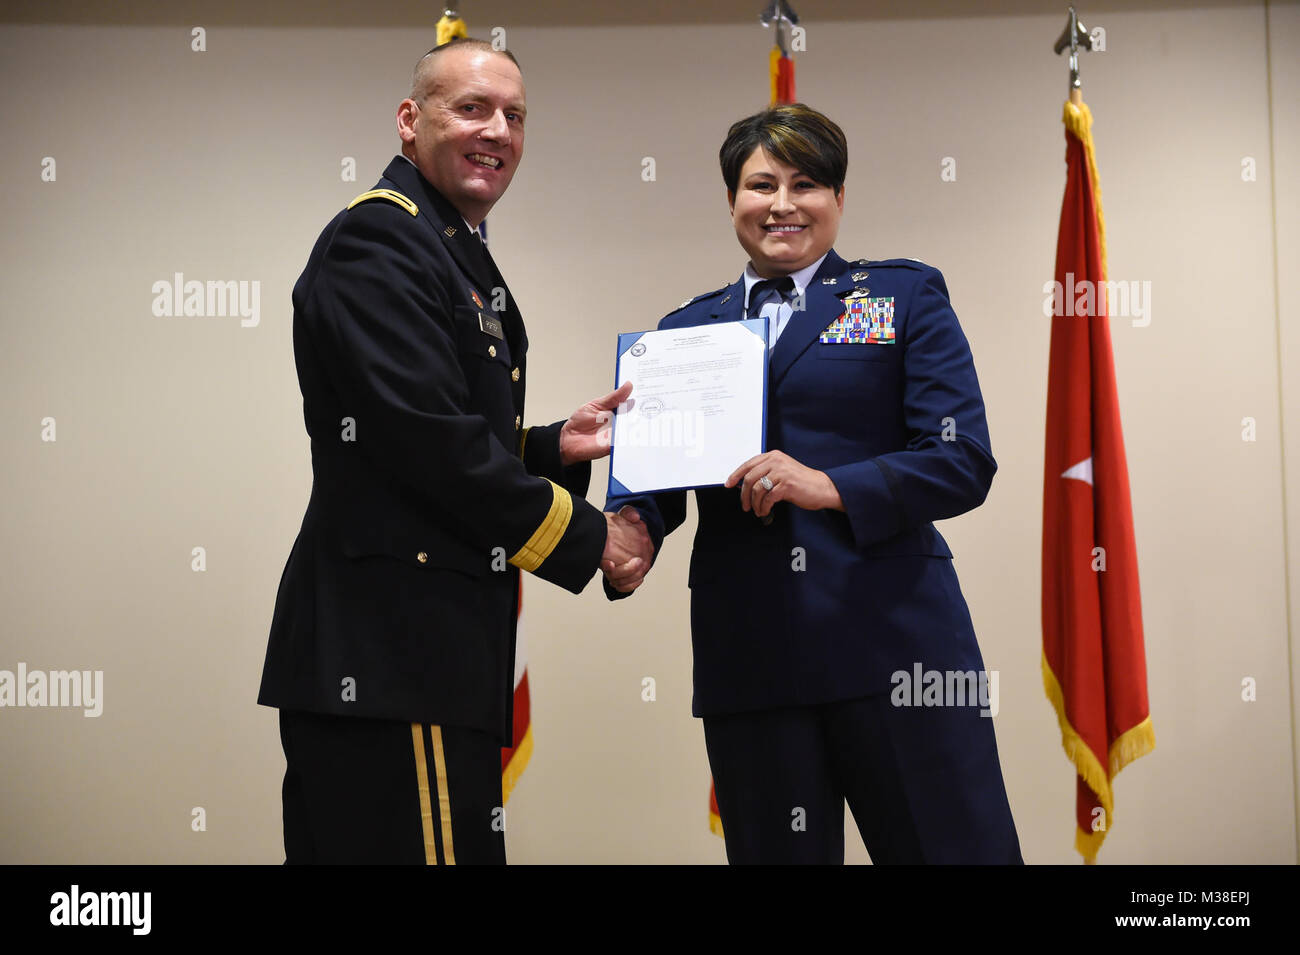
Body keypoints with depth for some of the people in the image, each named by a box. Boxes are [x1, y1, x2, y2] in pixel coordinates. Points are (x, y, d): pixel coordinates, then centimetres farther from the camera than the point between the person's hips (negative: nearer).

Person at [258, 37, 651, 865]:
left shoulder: (458, 255, 21)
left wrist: (556, 447, 6)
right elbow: (428, 441, -19)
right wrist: (585, 535, -11)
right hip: (385, 652, -10)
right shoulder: (376, 240, -10)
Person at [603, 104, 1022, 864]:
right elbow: (651, 471, 12)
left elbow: (965, 460, -1)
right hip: (749, 657, 2)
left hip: (896, 638, -2)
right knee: (775, 850, 9)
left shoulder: (906, 296, 9)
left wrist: (828, 486, -15)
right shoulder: (686, 330, 16)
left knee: (960, 846, -1)